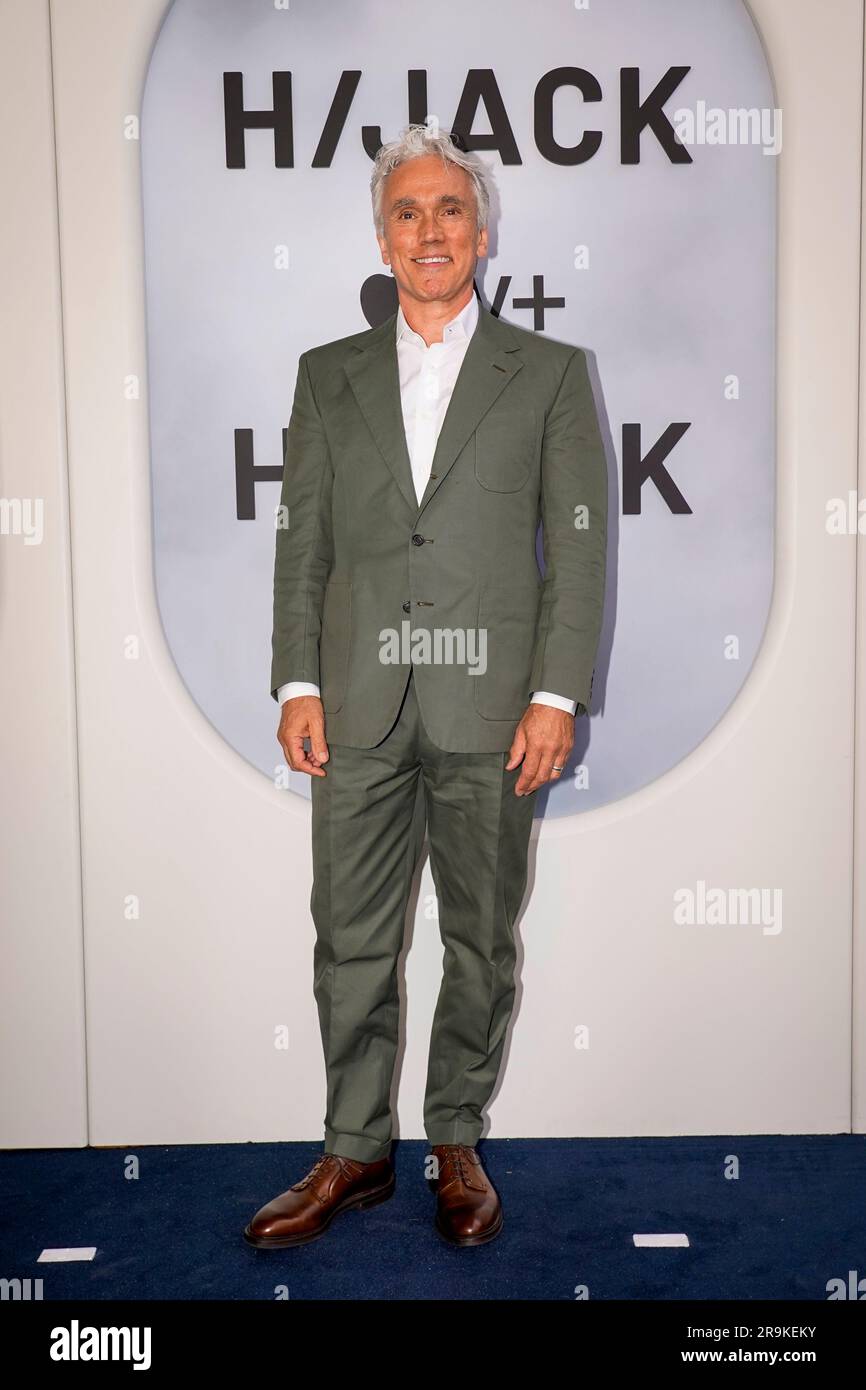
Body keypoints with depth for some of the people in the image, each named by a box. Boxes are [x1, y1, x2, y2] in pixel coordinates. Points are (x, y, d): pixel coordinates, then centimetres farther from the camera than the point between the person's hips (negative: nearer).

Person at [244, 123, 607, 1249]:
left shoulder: (551, 373, 7)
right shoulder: (328, 376, 13)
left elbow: (580, 547, 1)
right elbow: (302, 542, 9)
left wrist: (557, 695, -8)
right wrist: (298, 683, 0)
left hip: (491, 712, -1)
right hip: (359, 709, 2)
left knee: (481, 943, 9)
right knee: (351, 943, 7)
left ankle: (458, 1144, 27)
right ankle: (356, 1153, 24)